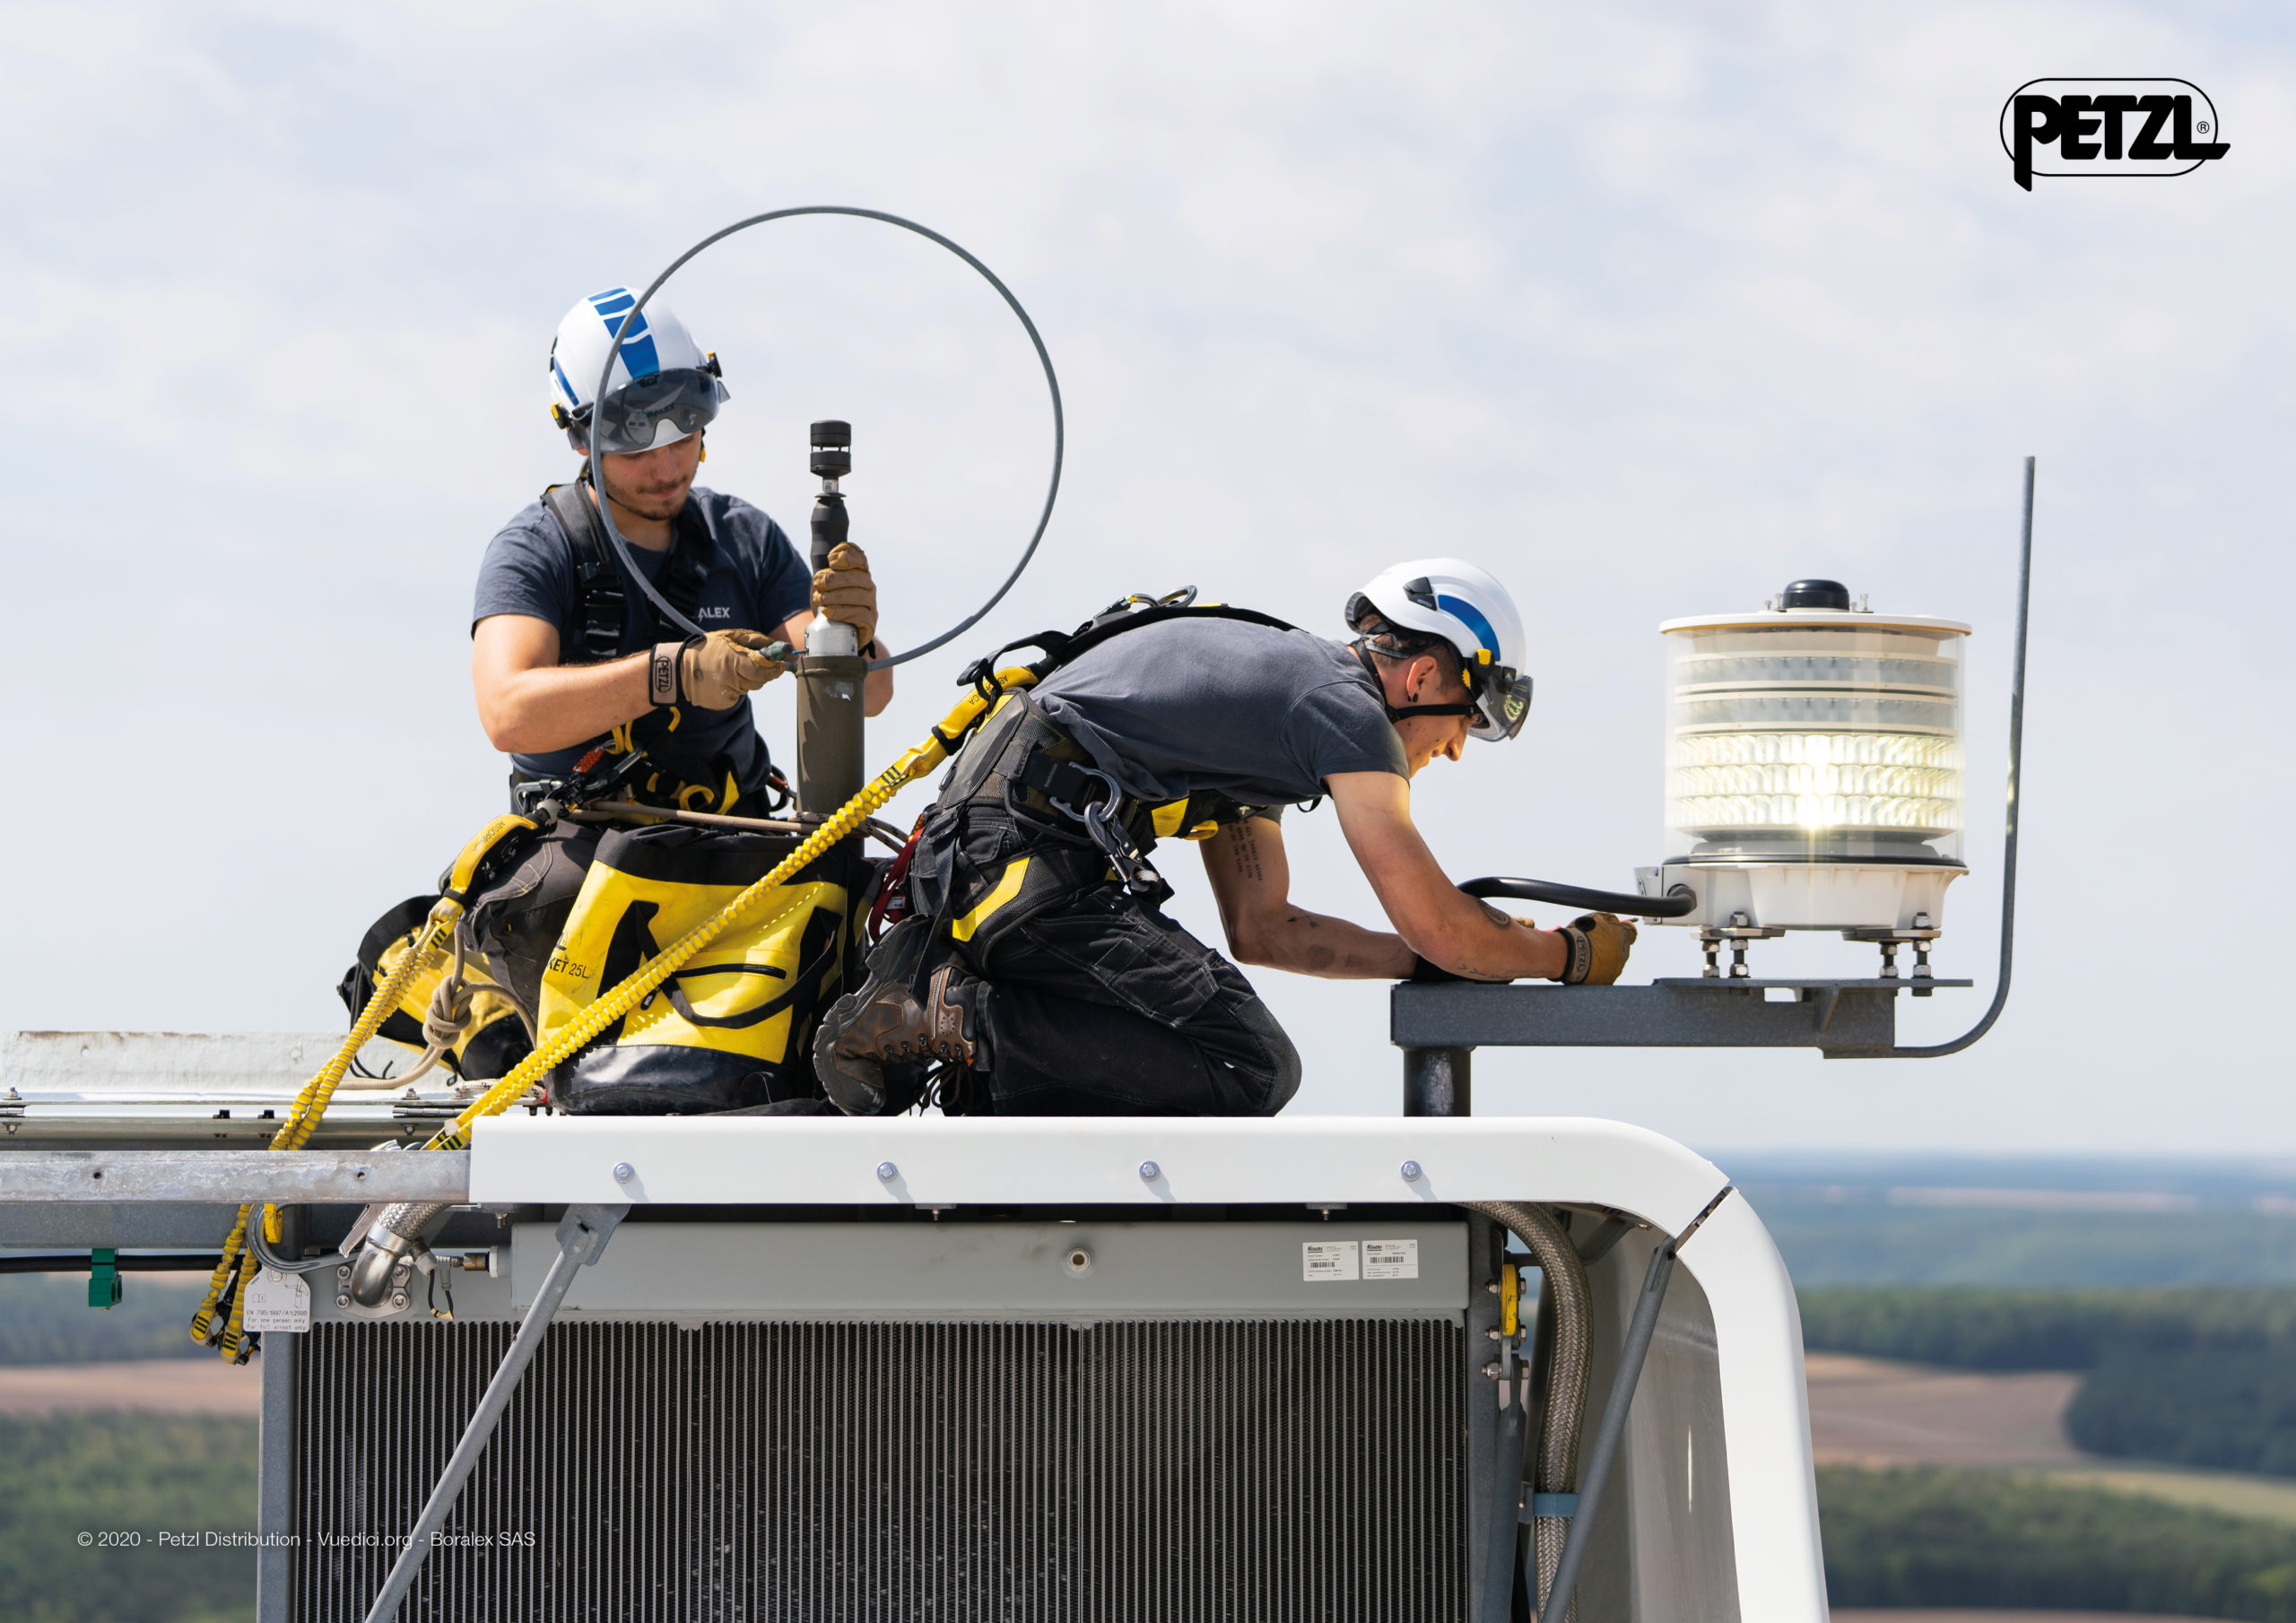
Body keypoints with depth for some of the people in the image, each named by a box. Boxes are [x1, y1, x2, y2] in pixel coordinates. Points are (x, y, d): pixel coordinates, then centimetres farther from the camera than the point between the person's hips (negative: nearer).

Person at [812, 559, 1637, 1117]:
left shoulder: (1268, 684, 27)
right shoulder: (1344, 707, -3)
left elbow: (1260, 928, 29)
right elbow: (1436, 925, -6)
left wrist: (1437, 956, 25)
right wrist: (1571, 955, 12)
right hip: (1031, 863, -10)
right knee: (1246, 1070, -17)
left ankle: (934, 978, 4)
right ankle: (952, 1022, -18)